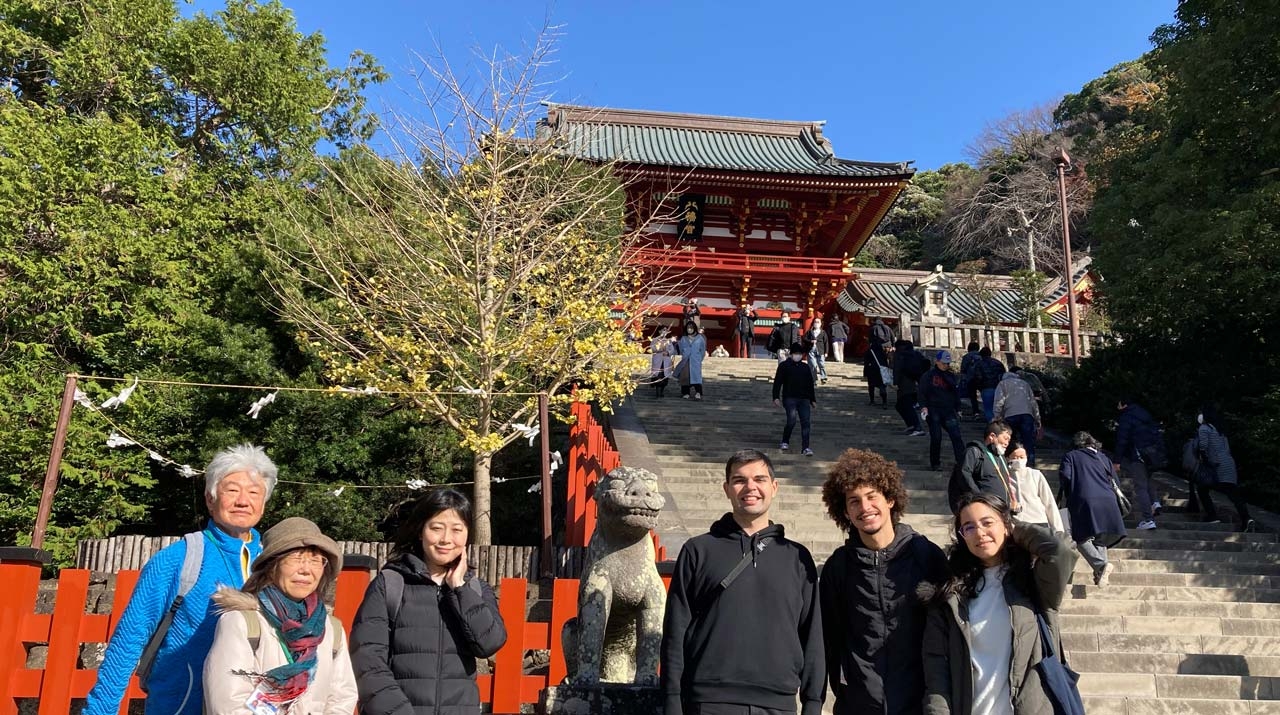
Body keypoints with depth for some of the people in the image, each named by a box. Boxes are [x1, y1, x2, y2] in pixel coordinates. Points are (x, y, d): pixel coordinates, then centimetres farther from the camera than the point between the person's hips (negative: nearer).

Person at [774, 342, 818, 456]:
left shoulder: (805, 367, 19)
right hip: (789, 398, -4)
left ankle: (805, 448, -6)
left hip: (804, 399, 4)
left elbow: (810, 384, 24)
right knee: (791, 421, -15)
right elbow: (777, 382, 1)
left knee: (805, 422, -7)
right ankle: (785, 442, 10)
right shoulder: (784, 366, 6)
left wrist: (813, 400, 21)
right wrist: (776, 397, -8)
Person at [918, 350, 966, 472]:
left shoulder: (951, 376, 14)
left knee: (956, 435, -9)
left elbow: (956, 393, 21)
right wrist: (924, 406, -13)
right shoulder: (929, 375, 1)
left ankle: (961, 461, -10)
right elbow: (922, 392, -1)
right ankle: (935, 463, 11)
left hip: (949, 411, 4)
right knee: (936, 437, -2)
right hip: (933, 411, -3)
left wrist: (958, 410, 17)